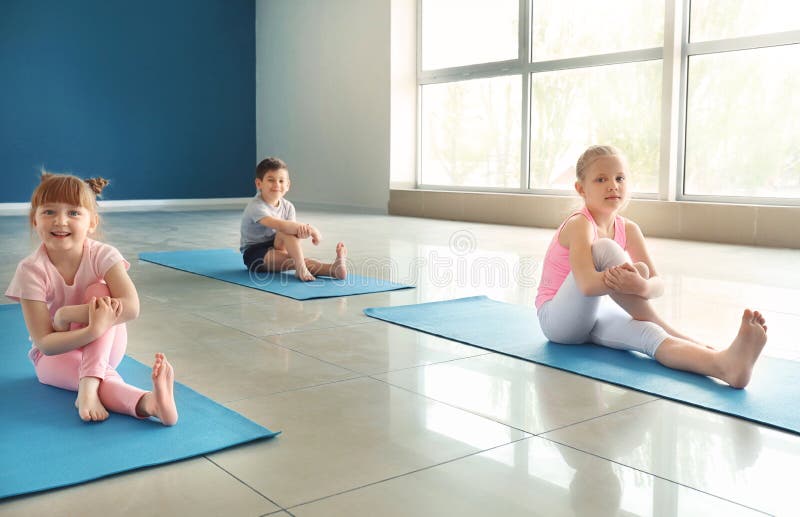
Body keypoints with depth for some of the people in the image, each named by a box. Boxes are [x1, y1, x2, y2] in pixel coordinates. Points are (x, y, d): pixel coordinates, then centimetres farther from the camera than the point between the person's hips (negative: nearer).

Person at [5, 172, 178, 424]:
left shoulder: (102, 255, -18)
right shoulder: (31, 271, -22)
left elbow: (131, 307, -32)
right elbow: (45, 343, -26)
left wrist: (68, 315, -36)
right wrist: (92, 330, -45)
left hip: (104, 346, 2)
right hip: (56, 352, -1)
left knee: (99, 291, -30)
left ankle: (88, 386, -42)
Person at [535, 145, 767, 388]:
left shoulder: (628, 229, 2)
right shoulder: (580, 224, -19)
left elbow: (657, 283, -10)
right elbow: (587, 285, -33)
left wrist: (642, 286, -33)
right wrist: (632, 280, -44)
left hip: (592, 317, 6)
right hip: (557, 318, -6)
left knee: (644, 332, -28)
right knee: (604, 249, -29)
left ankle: (724, 365, -52)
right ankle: (670, 334, -28)